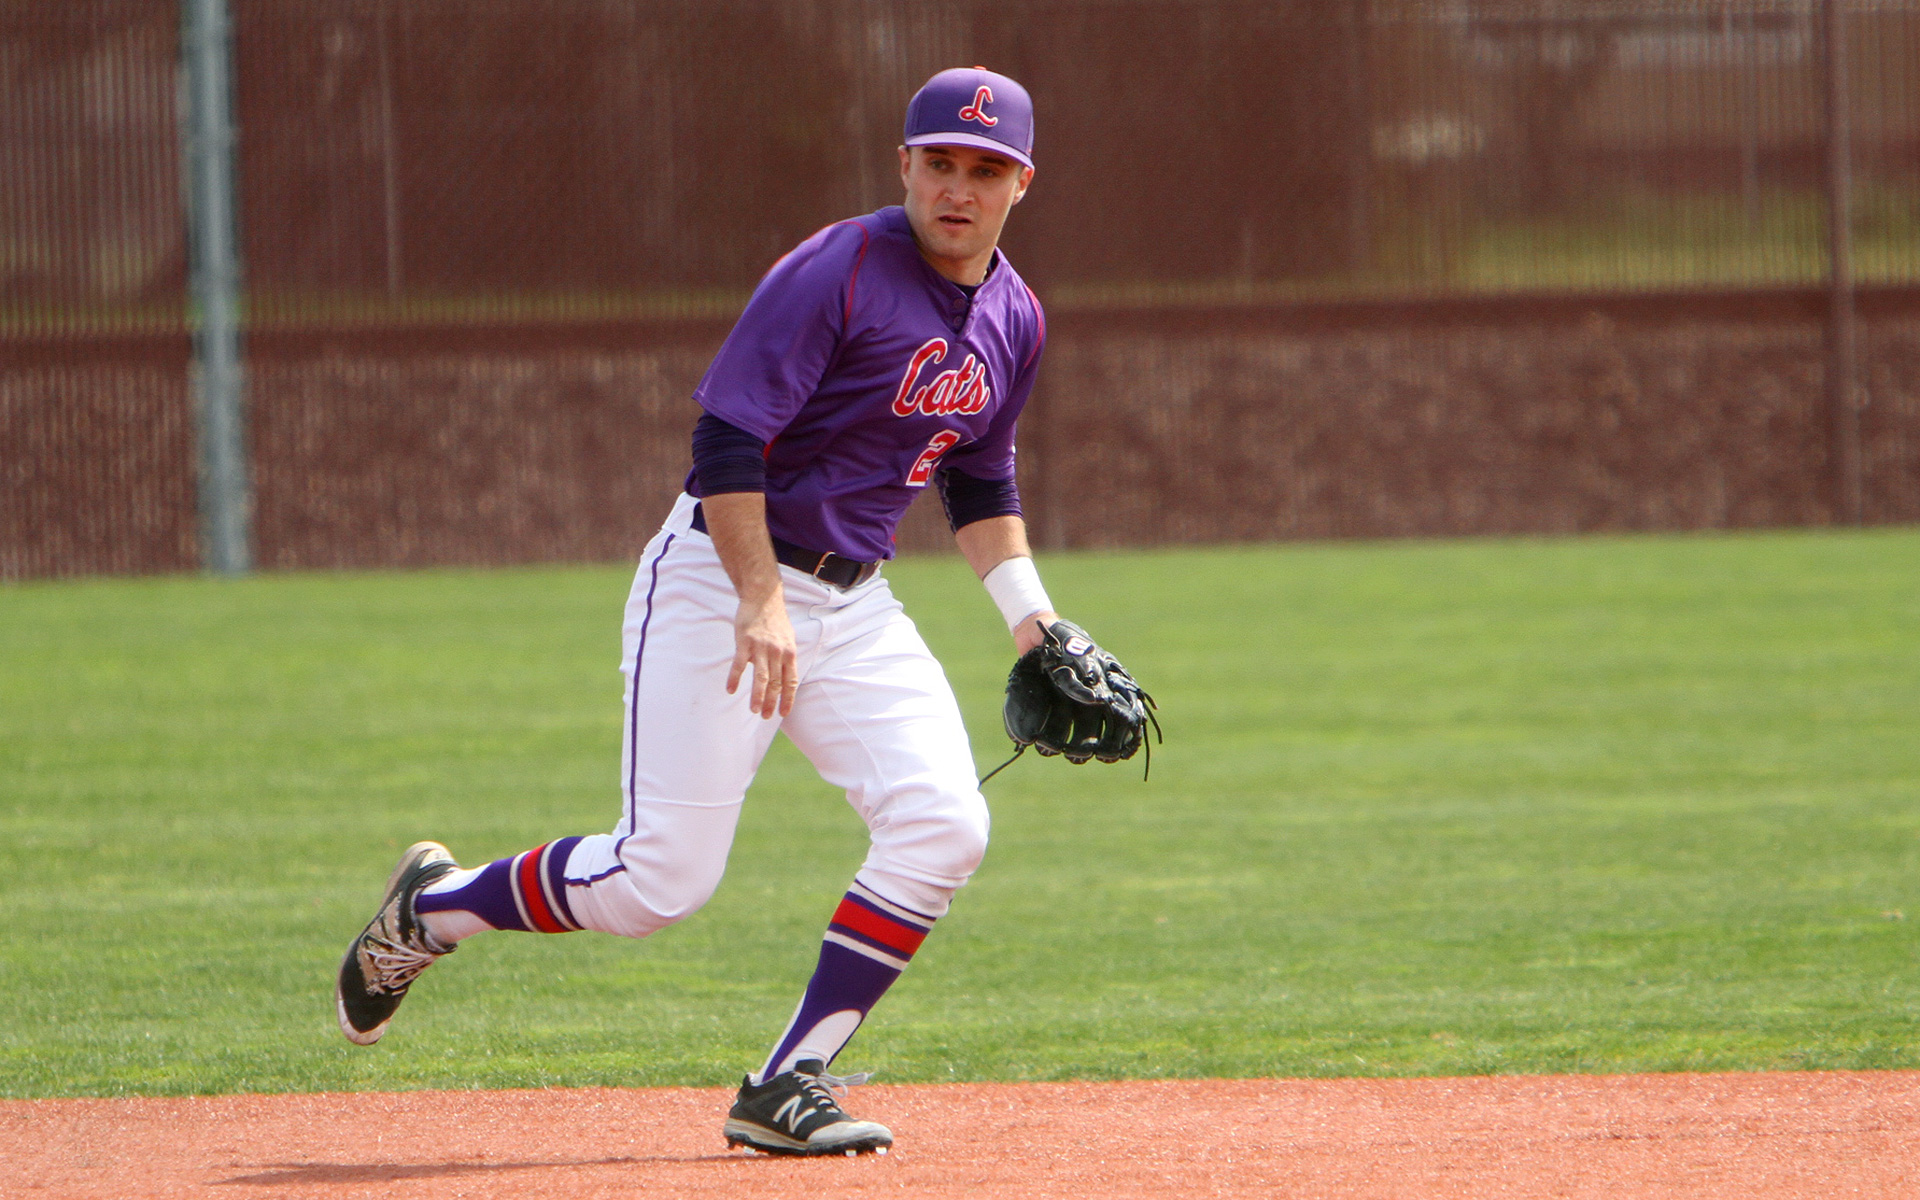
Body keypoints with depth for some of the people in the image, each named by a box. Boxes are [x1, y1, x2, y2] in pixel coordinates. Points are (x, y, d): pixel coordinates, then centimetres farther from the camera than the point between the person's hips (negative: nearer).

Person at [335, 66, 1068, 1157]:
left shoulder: (1014, 321, 8)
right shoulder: (839, 272, -17)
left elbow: (980, 485, 24)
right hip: (719, 577, -7)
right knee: (664, 878, -10)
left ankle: (789, 1087, -6)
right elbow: (727, 441, -22)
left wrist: (1031, 622, 13)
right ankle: (429, 910, 17)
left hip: (854, 604, 7)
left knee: (943, 825, -14)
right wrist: (760, 603, -28)